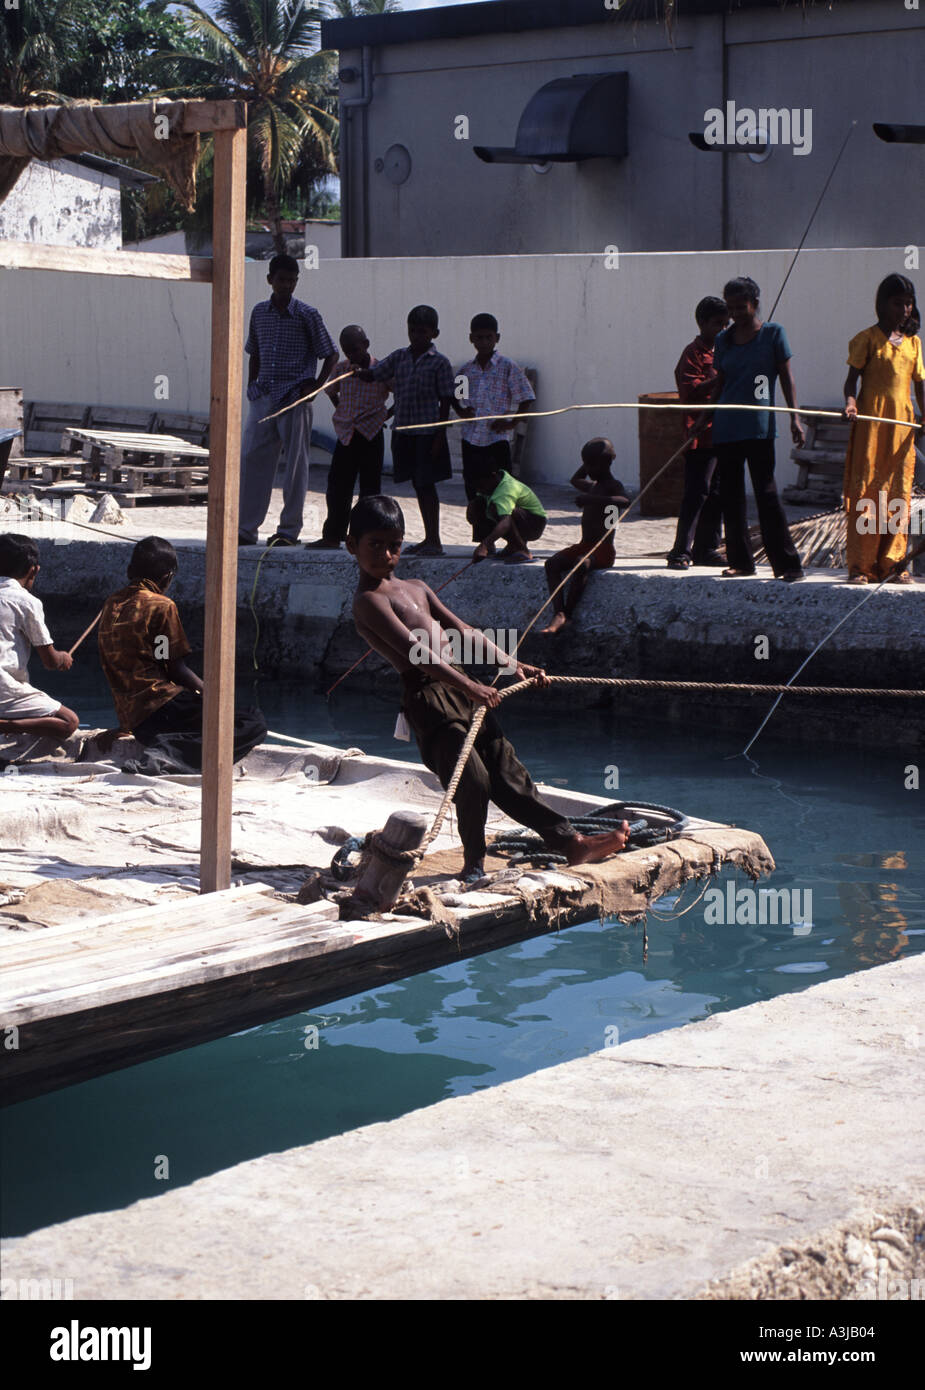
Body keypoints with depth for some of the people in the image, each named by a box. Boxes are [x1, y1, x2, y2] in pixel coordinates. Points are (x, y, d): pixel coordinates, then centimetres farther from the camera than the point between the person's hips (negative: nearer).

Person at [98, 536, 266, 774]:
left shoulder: (110, 605, 15)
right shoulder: (162, 606, -6)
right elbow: (176, 670, -8)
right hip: (162, 707, -8)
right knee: (254, 724, -12)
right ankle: (169, 757, -28)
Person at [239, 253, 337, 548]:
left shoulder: (306, 314, -3)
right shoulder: (260, 312, 9)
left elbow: (330, 354, 3)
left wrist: (316, 385, -7)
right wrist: (252, 385, 12)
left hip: (295, 399, -4)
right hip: (263, 398, 4)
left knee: (295, 465, 1)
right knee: (251, 460, 0)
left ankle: (290, 529, 9)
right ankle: (246, 528, 6)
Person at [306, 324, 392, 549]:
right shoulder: (341, 370, 6)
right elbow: (331, 391, 25)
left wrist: (388, 414, -3)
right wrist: (341, 410, 14)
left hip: (371, 434, -4)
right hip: (346, 435, 4)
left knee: (369, 487, 1)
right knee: (338, 485, 3)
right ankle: (332, 536, 8)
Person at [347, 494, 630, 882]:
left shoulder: (416, 588, 22)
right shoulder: (369, 601, -8)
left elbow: (462, 631, 24)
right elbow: (412, 648, -19)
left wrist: (512, 664, 18)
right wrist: (468, 686, -26)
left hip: (460, 690, 8)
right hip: (427, 696, -8)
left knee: (508, 773, 9)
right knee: (473, 779, -19)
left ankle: (571, 843, 10)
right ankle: (474, 863, -2)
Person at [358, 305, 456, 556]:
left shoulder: (439, 362, -5)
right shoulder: (399, 356, 9)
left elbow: (445, 401, -6)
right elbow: (373, 375, 11)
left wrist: (439, 436, -11)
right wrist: (358, 370, -13)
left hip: (427, 432, -5)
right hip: (403, 430, 5)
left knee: (426, 484, -5)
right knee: (418, 485, 10)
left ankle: (434, 540, 0)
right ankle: (429, 539, 18)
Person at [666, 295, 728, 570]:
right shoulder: (693, 353, -7)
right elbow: (691, 392, -19)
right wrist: (719, 379, -25)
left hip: (720, 434, 8)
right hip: (700, 436, -8)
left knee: (715, 495, 9)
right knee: (696, 493, -10)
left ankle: (706, 550, 15)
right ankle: (681, 552, -9)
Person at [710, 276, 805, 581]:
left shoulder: (773, 333, 1)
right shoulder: (723, 339, 12)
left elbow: (786, 377, 1)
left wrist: (794, 416, -7)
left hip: (759, 427, -5)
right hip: (725, 427, 5)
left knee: (766, 493, -9)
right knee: (729, 495, 6)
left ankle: (788, 564, -6)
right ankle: (740, 560, 16)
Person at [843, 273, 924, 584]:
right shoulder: (868, 338, 1)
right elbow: (852, 378, -3)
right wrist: (850, 403, -22)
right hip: (871, 419, -4)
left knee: (899, 490, 3)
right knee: (865, 488, -5)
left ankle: (891, 562, 9)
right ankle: (860, 565, -3)